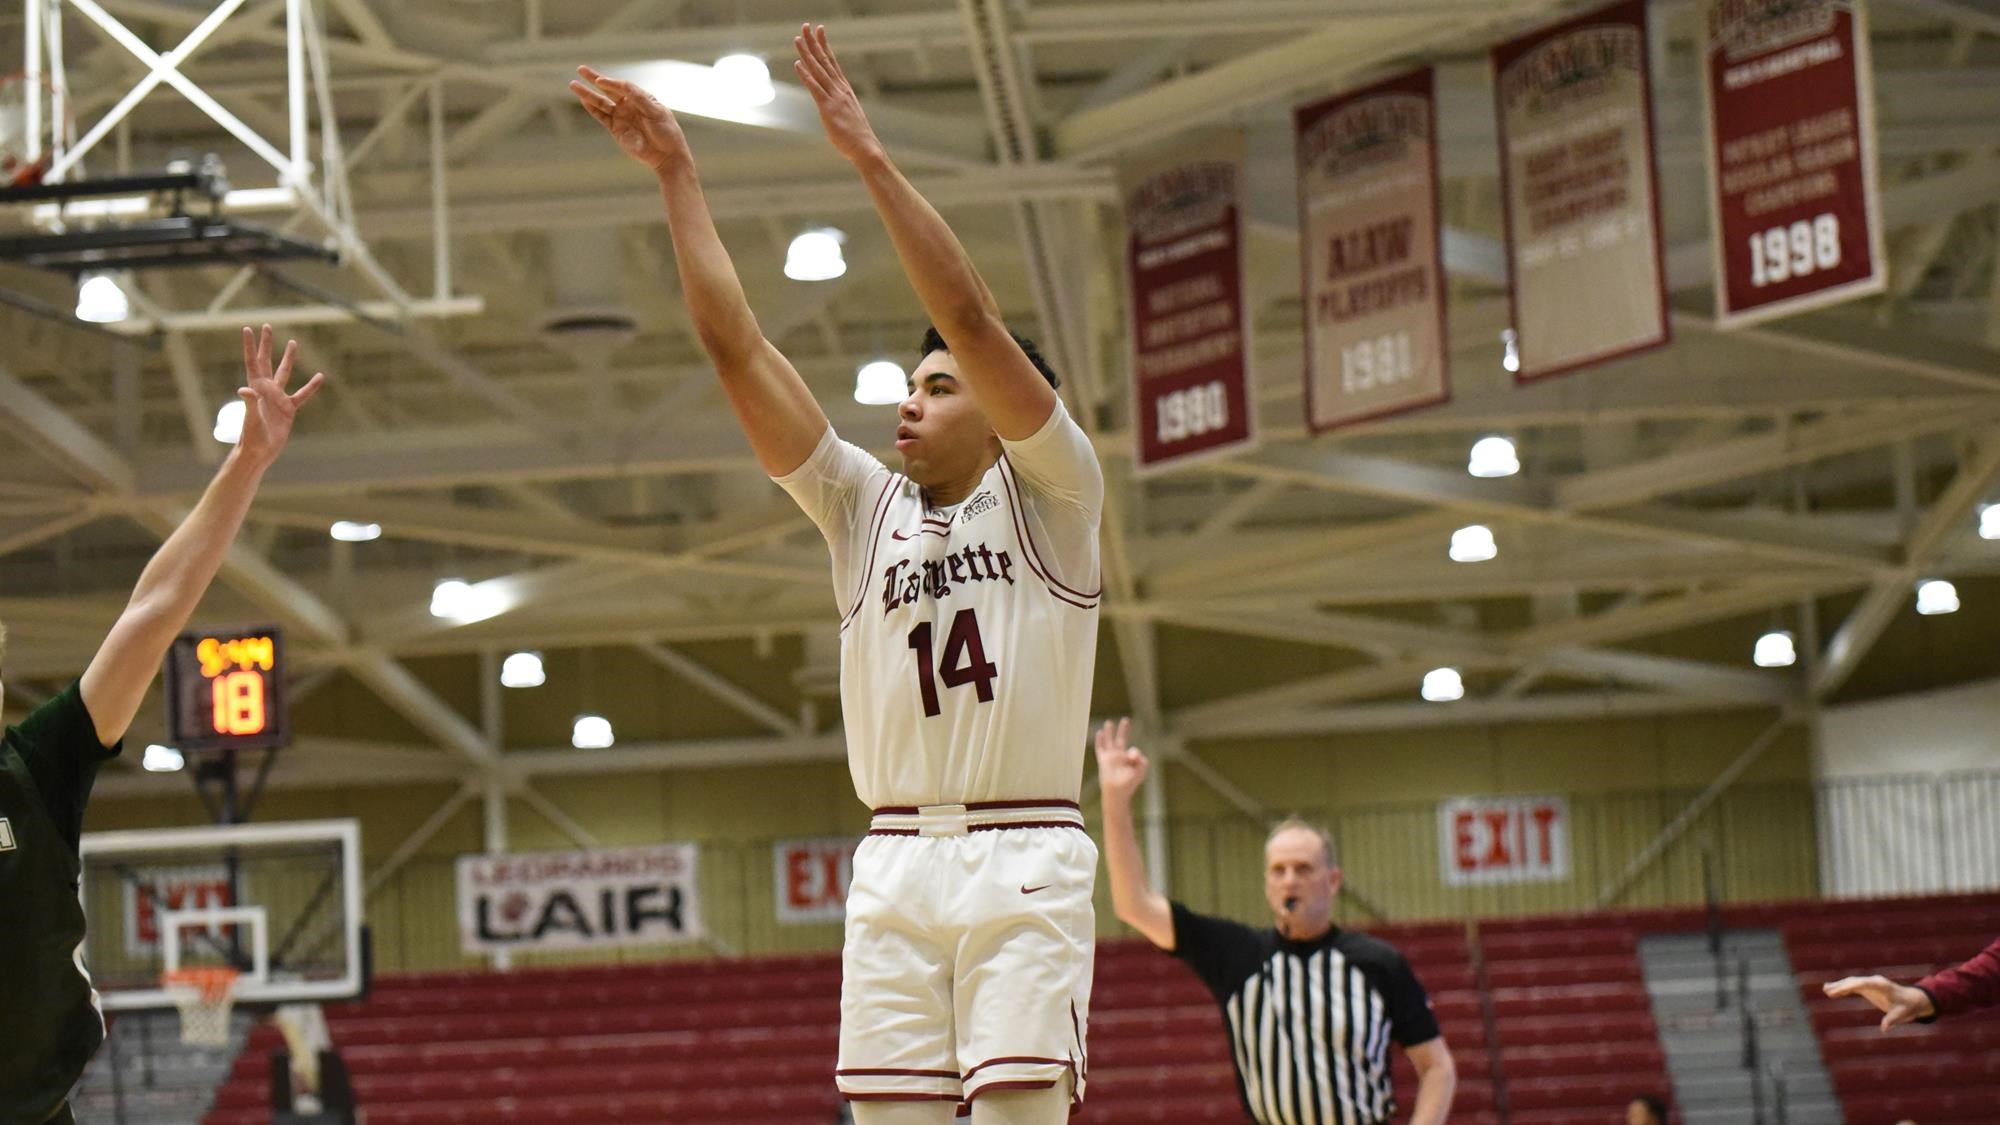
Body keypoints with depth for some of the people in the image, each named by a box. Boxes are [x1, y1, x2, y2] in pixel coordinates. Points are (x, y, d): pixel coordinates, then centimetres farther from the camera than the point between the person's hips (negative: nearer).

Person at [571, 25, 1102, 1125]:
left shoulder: (1047, 498, 3)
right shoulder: (865, 507, 15)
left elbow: (971, 319, -9)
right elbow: (736, 344, 10)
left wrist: (870, 158, -12)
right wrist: (675, 175, 6)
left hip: (1025, 859, -4)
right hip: (895, 862, 4)